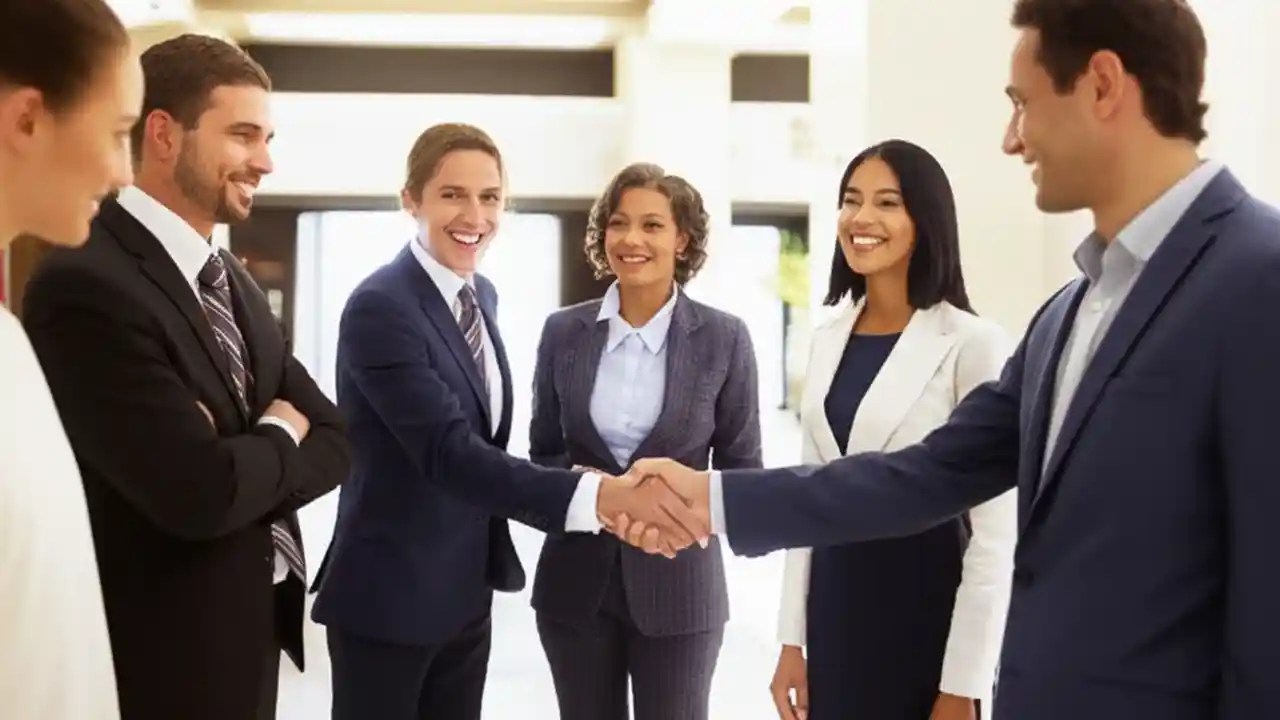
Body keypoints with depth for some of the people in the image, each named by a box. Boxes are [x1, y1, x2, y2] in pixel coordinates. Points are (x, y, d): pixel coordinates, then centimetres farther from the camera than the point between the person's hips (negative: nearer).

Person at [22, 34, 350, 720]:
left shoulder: (232, 280, 8)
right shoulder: (87, 284, -20)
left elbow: (333, 439, 4)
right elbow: (201, 492, -28)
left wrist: (243, 459, -15)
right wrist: (279, 438, -8)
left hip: (249, 635, 8)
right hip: (163, 658, -8)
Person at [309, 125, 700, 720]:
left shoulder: (482, 295, 6)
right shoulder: (379, 307, -20)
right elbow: (449, 452, -30)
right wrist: (599, 493, -41)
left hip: (467, 593, 7)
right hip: (388, 597, -7)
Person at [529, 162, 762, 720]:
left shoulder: (725, 338, -4)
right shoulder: (563, 332, 2)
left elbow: (742, 468, 1)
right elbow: (542, 453, 9)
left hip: (678, 582, -2)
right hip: (576, 579, 2)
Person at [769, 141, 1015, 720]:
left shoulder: (974, 344, -12)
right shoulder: (828, 338, 7)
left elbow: (994, 533, -13)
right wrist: (794, 639, 8)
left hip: (925, 607, -6)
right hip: (835, 605, 6)